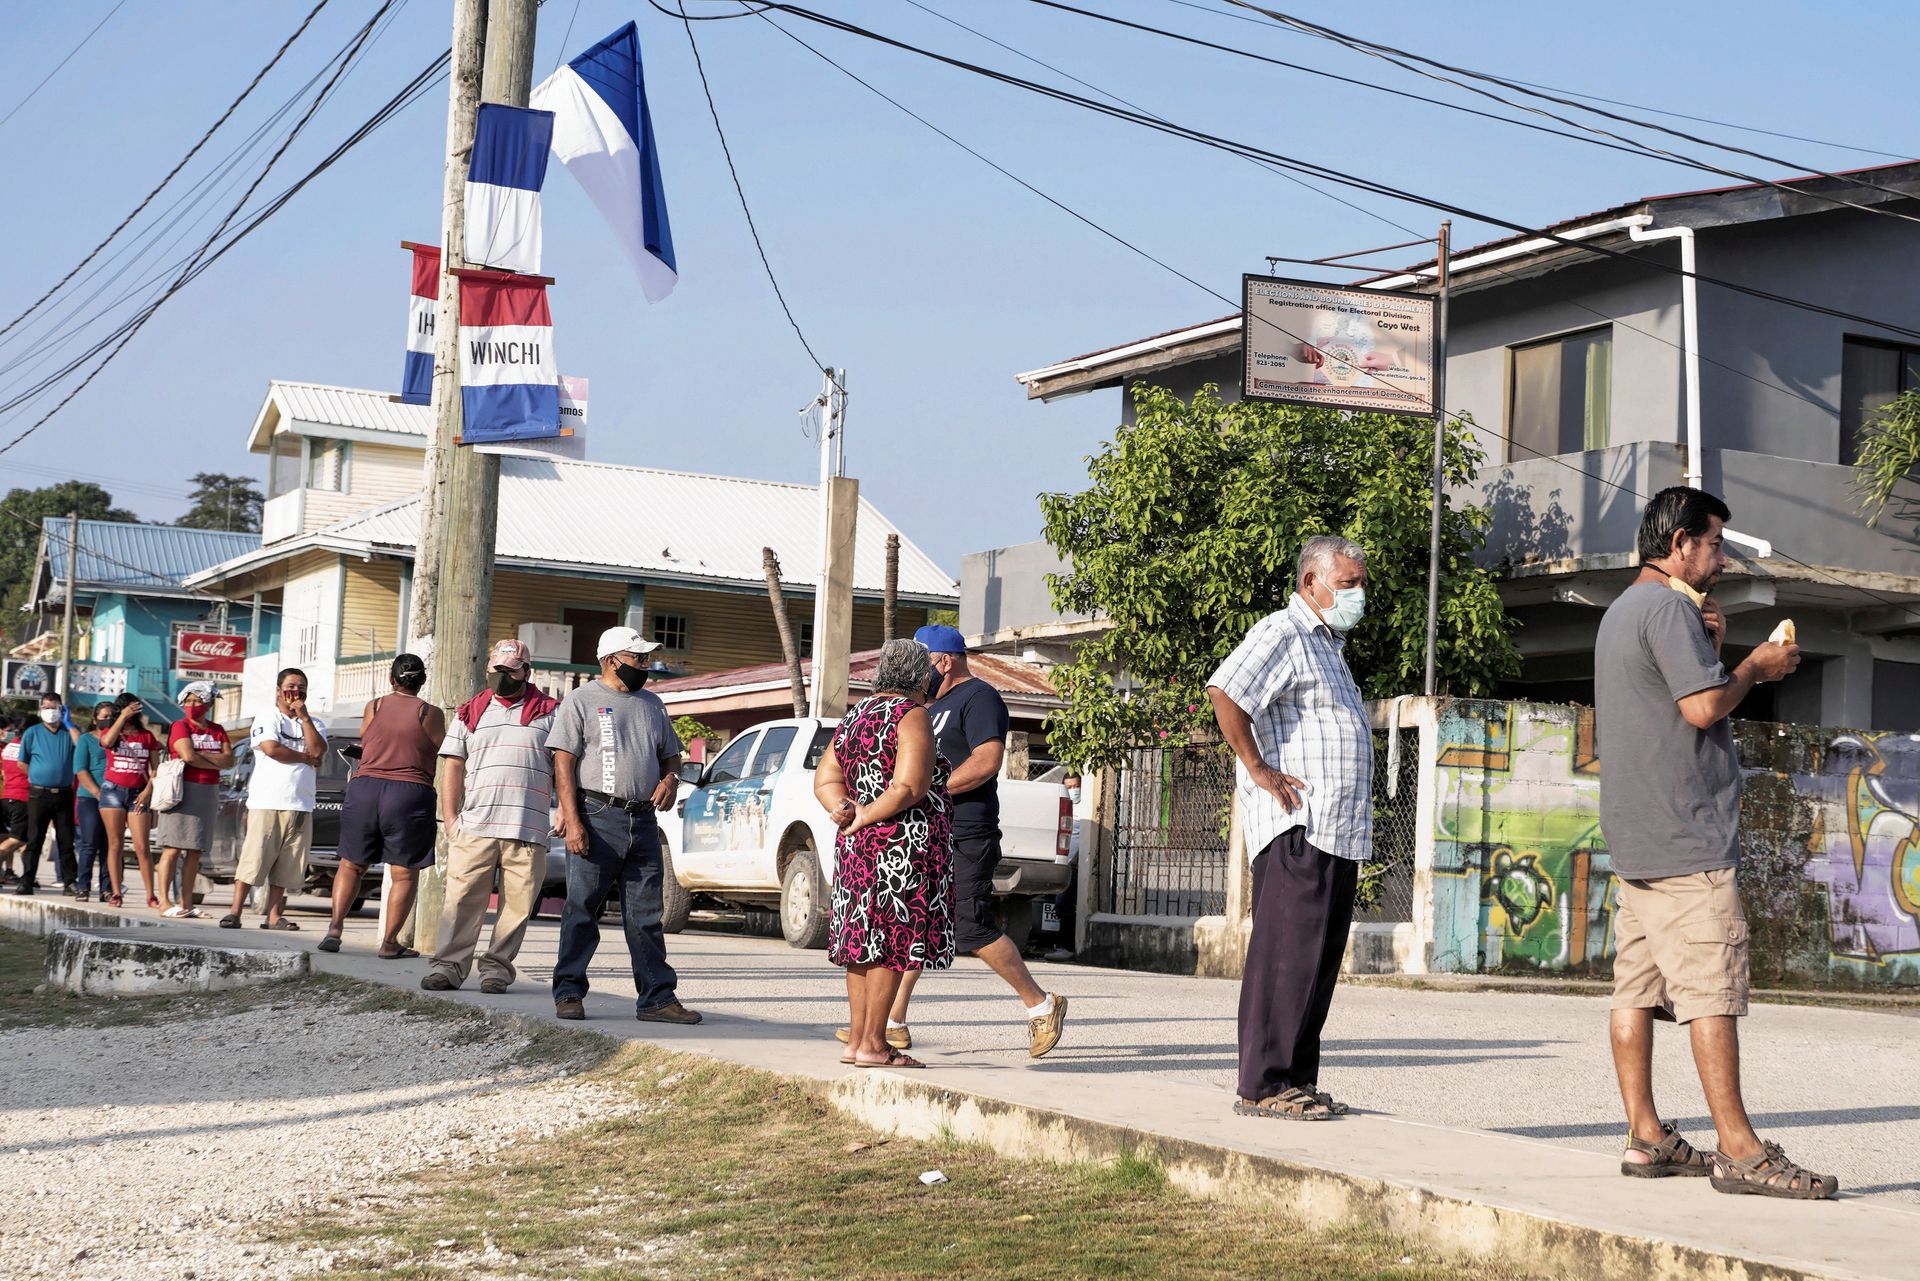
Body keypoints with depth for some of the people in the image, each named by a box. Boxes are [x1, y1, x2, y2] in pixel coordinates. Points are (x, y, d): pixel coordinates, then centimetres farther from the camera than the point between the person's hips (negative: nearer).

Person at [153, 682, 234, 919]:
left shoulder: (217, 730, 15)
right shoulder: (180, 726, 0)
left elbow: (229, 761, 1)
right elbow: (188, 756, -15)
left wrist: (202, 755, -12)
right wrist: (216, 762, -4)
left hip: (208, 793, 5)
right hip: (183, 790, -5)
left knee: (195, 851, 5)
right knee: (173, 849, -9)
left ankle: (186, 902, 7)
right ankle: (164, 902, -10)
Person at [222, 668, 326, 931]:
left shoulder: (313, 724, 17)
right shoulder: (267, 720, 5)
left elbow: (318, 751, -2)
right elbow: (272, 749, -13)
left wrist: (304, 717, -5)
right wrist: (305, 757, -3)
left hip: (300, 806, 4)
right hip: (266, 803, -4)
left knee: (285, 864, 3)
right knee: (254, 858, -7)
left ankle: (274, 916, 7)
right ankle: (235, 912, -5)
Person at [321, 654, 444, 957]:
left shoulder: (373, 707, 8)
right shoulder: (431, 713, 0)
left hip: (365, 787, 3)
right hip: (411, 793, -3)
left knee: (351, 864, 15)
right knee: (405, 874, 4)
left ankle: (335, 926, 2)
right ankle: (390, 941, 0)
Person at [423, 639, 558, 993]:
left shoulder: (548, 713, 11)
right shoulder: (469, 713, 16)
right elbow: (453, 767, 13)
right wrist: (450, 818, 5)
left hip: (529, 829, -1)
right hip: (474, 827, 1)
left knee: (517, 904, -1)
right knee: (462, 899, -4)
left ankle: (497, 967, 9)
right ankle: (449, 964, 2)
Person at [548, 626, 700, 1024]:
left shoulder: (652, 704, 18)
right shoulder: (582, 700, 0)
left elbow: (670, 753, 27)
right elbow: (564, 762, -5)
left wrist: (670, 777, 2)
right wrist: (572, 821, -14)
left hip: (643, 822, 5)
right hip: (597, 816, -5)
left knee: (646, 916, 5)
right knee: (582, 910, -1)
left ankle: (657, 997, 7)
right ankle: (568, 992, 7)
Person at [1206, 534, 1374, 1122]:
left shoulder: (1328, 644, 24)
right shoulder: (1282, 634, -8)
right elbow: (1223, 691, -23)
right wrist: (1258, 771, -19)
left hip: (1338, 831, 10)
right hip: (1297, 826, -10)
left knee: (1319, 958, 10)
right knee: (1286, 953, -10)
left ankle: (1298, 1081, 15)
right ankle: (1264, 1085, -7)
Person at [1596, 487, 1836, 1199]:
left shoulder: (1620, 612, 22)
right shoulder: (1667, 607, -10)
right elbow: (1703, 708, -19)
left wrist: (1711, 650, 14)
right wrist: (1755, 667, -3)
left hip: (1635, 837, 10)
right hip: (1685, 839, -10)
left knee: (1636, 989, 7)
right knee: (1712, 992, -10)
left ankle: (1646, 1137, 10)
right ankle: (1738, 1148, -10)